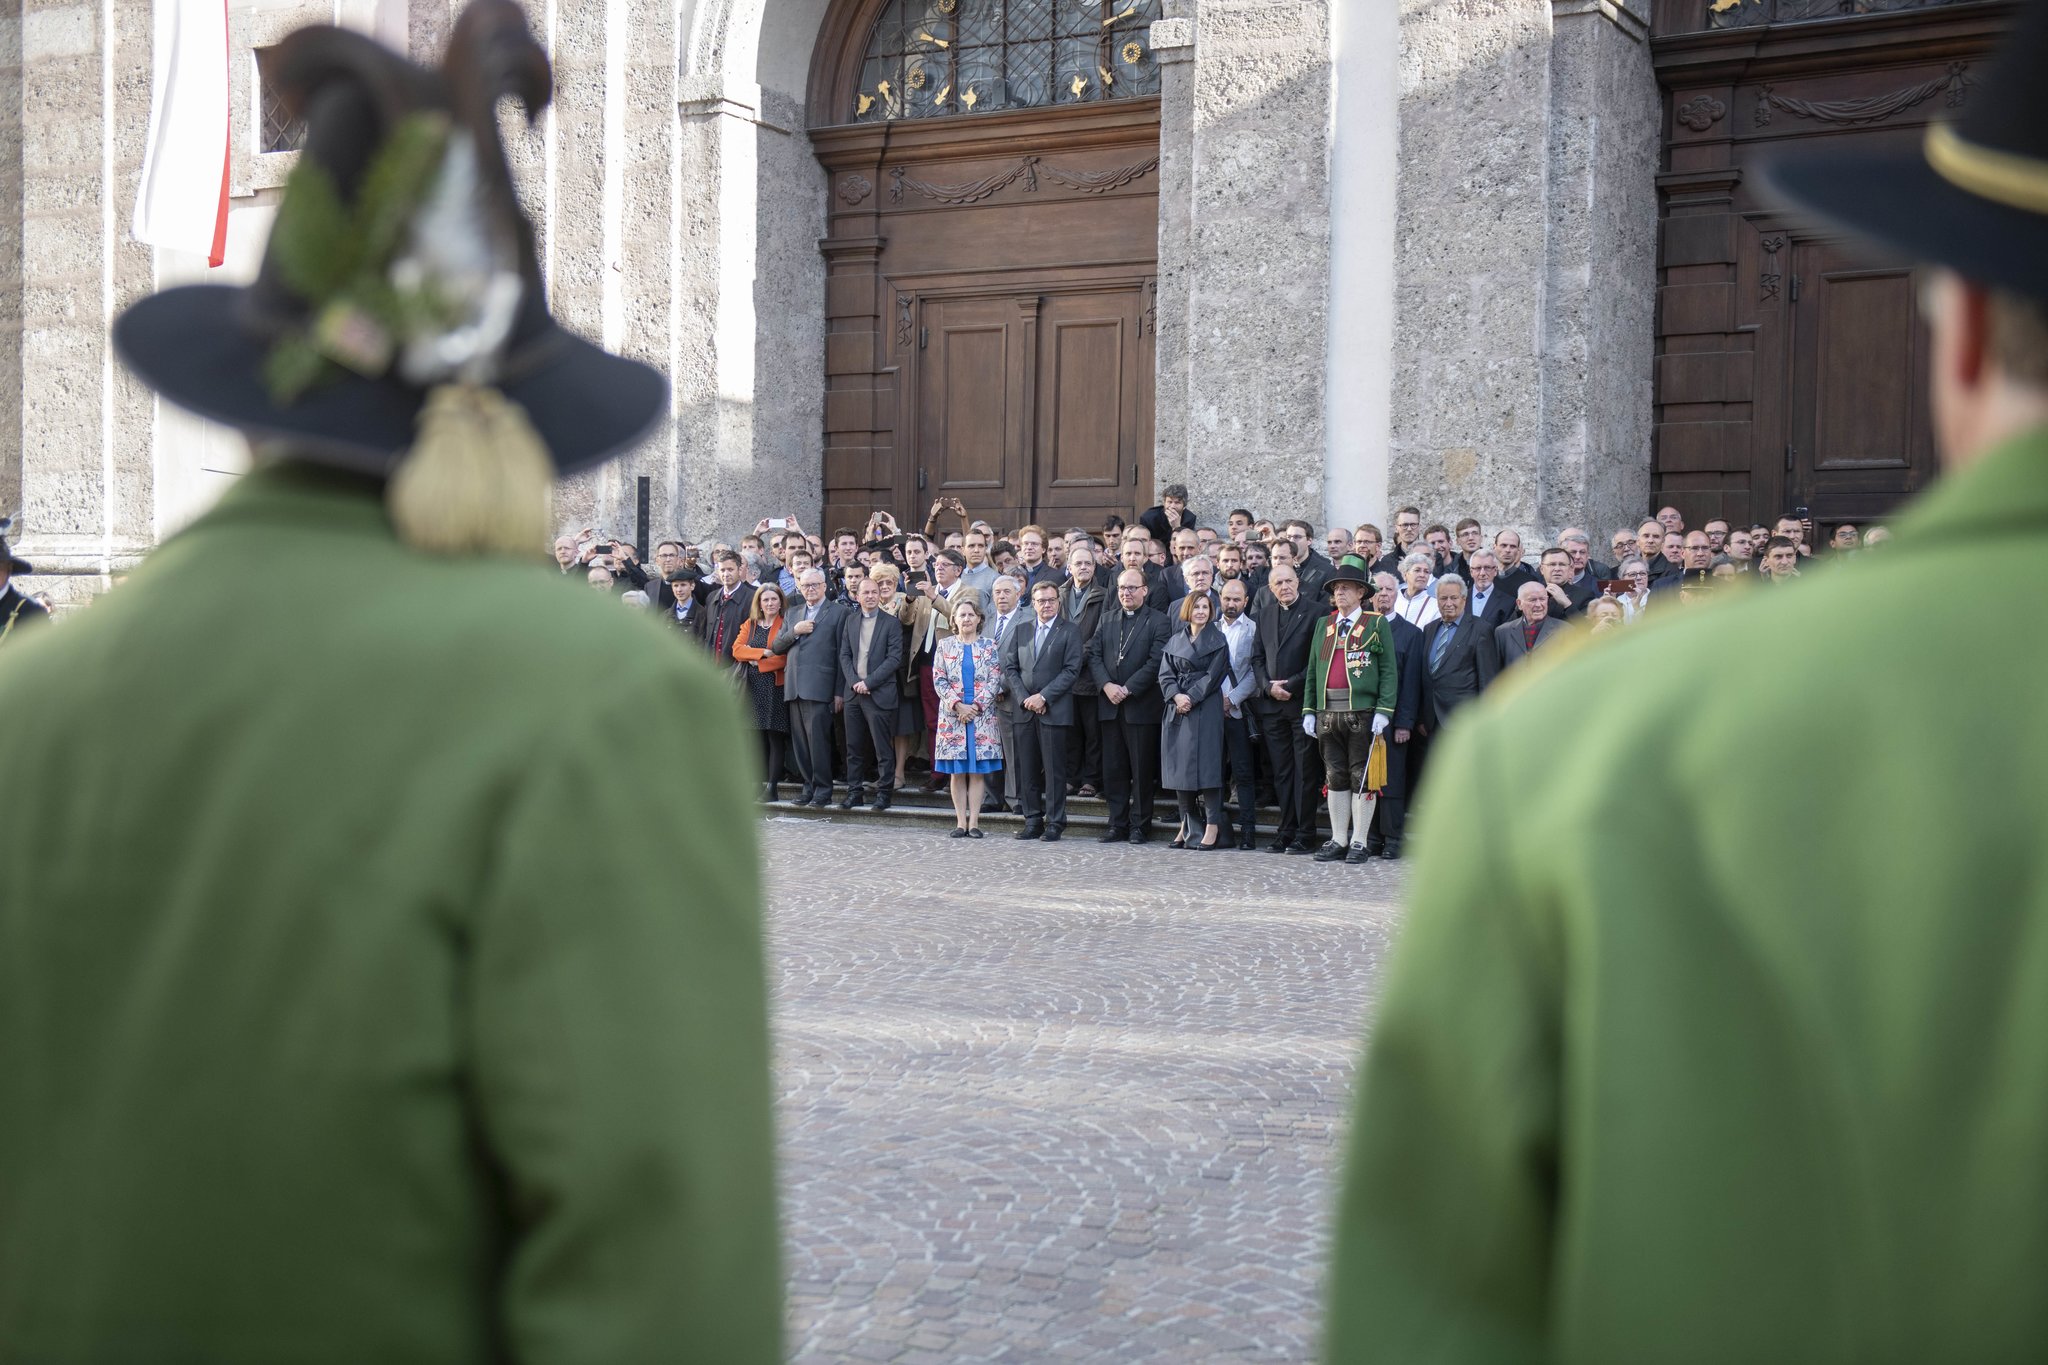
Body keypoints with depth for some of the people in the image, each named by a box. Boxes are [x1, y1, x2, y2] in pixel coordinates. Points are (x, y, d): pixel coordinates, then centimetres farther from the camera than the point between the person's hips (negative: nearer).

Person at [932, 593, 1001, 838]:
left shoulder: (989, 646, 5)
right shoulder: (945, 645, 7)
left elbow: (994, 680, -1)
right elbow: (939, 679, 2)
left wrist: (976, 706, -11)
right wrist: (957, 705, -10)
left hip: (981, 715, -1)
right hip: (952, 715, 1)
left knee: (977, 770, -1)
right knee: (956, 771, 1)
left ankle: (974, 822, 1)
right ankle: (961, 822, 4)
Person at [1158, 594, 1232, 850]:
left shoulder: (1217, 641, 3)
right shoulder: (1175, 641, 15)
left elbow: (1213, 675, -6)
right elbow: (1165, 674, 8)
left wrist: (1191, 698, -13)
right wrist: (1176, 696, -10)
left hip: (1205, 710, -5)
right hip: (1177, 709, 5)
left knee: (1205, 764, -9)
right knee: (1179, 765, 3)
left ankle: (1212, 827, -7)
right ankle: (1187, 824, 10)